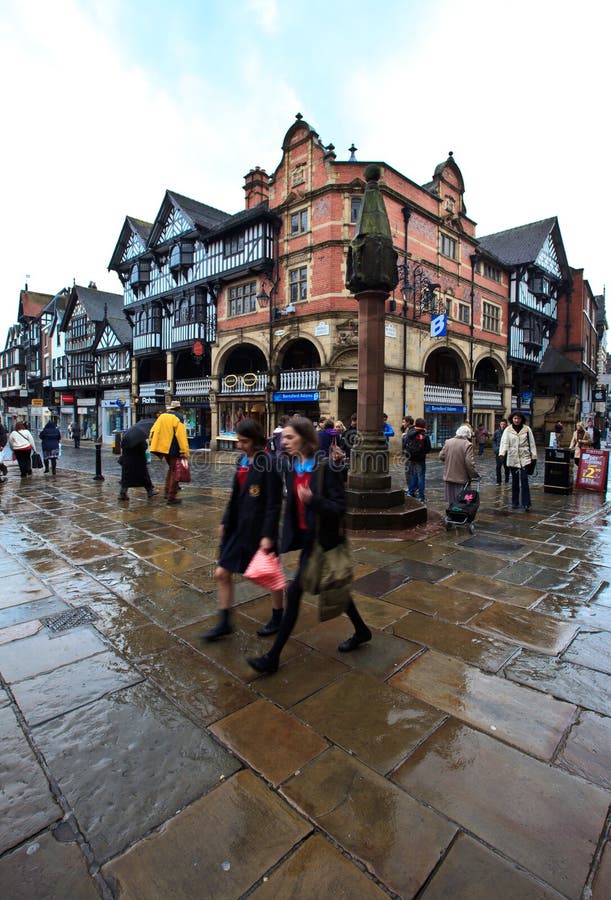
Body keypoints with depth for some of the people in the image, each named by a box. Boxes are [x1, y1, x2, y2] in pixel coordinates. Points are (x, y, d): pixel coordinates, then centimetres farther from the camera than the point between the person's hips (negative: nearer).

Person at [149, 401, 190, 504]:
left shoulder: (162, 416, 10)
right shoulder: (177, 418, -11)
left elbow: (153, 431, 9)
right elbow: (182, 436, -19)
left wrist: (155, 446, 15)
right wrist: (185, 451, -22)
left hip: (164, 448, 7)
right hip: (173, 449, -7)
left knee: (171, 469, 23)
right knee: (174, 471, 1)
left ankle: (167, 492, 26)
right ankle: (171, 497, 0)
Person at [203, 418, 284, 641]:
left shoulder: (268, 464, -18)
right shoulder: (243, 460, 5)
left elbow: (274, 504, -18)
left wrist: (268, 535, -20)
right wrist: (226, 521, 14)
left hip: (259, 530, -7)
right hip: (238, 527, 8)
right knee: (222, 573, 10)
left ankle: (277, 618, 35)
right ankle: (224, 623, 27)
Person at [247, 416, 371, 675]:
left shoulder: (326, 467, -19)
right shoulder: (293, 467, 3)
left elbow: (340, 507, -19)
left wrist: (312, 500, -35)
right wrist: (288, 537, 13)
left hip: (320, 539, -8)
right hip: (305, 536, 8)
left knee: (295, 591, -4)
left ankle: (273, 657, 11)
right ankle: (361, 631, 42)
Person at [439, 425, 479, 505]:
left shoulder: (448, 442, 1)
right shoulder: (467, 445, -14)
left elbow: (441, 456, 6)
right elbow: (470, 463, -18)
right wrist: (474, 475, -6)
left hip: (448, 477, 5)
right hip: (461, 478, -5)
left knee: (451, 502, 15)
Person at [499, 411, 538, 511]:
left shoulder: (527, 429, 2)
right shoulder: (508, 430, 1)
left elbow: (532, 443, 5)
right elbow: (504, 442, -9)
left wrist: (534, 457, 3)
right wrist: (501, 454, -24)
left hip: (525, 458, -1)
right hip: (513, 458, 1)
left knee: (524, 480, -10)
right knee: (515, 481, 11)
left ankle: (526, 503, -4)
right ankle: (515, 502, 20)